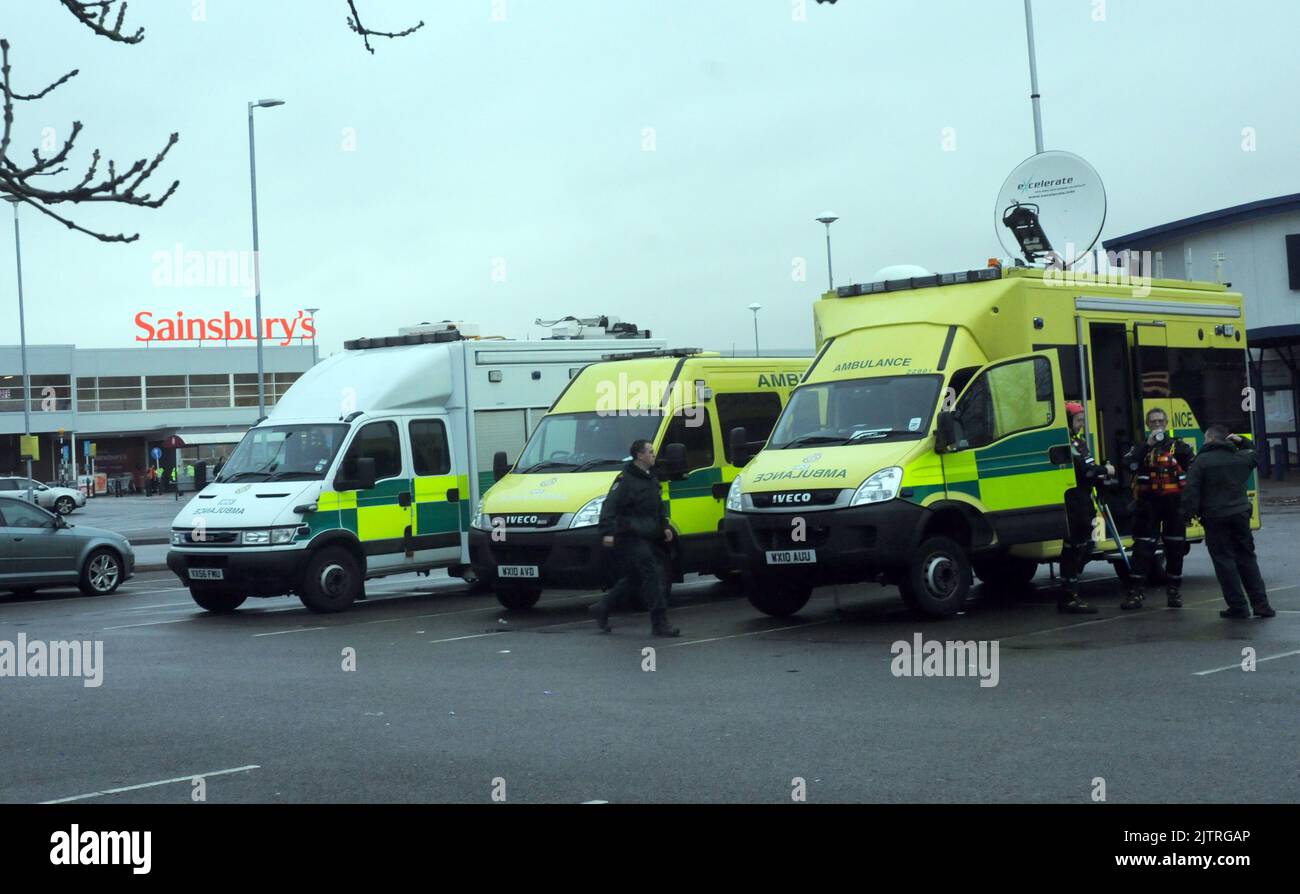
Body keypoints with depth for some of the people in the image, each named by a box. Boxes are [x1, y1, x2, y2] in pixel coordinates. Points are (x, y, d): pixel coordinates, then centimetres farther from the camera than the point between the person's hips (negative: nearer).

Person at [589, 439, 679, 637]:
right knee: (652, 575, -13)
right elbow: (609, 506, -18)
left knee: (633, 578, 14)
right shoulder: (626, 479, -12)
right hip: (630, 537, -9)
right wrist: (607, 532, -27)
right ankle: (659, 623, -11)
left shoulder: (651, 479, 17)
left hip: (647, 538, 9)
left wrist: (665, 526, 17)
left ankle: (602, 609, 27)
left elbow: (659, 507, 29)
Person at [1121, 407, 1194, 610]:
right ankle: (1135, 591, -8)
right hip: (1149, 502, 0)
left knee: (1175, 547, 5)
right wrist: (1148, 445, -16)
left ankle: (1174, 590, 15)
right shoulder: (1141, 447, 10)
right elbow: (1129, 464, -10)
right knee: (1143, 547, -6)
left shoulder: (1179, 446, 7)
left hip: (1174, 502, 0)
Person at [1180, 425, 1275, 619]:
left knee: (1224, 561, 1)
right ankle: (1261, 604, 10)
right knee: (1246, 558, 13)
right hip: (1240, 514, 5)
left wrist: (1188, 514, -8)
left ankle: (1238, 606, 1)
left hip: (1215, 519, -5)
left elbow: (1191, 490, -14)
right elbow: (1255, 456, 31)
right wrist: (1242, 442, 19)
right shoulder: (1241, 457, 6)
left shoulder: (1201, 461, -9)